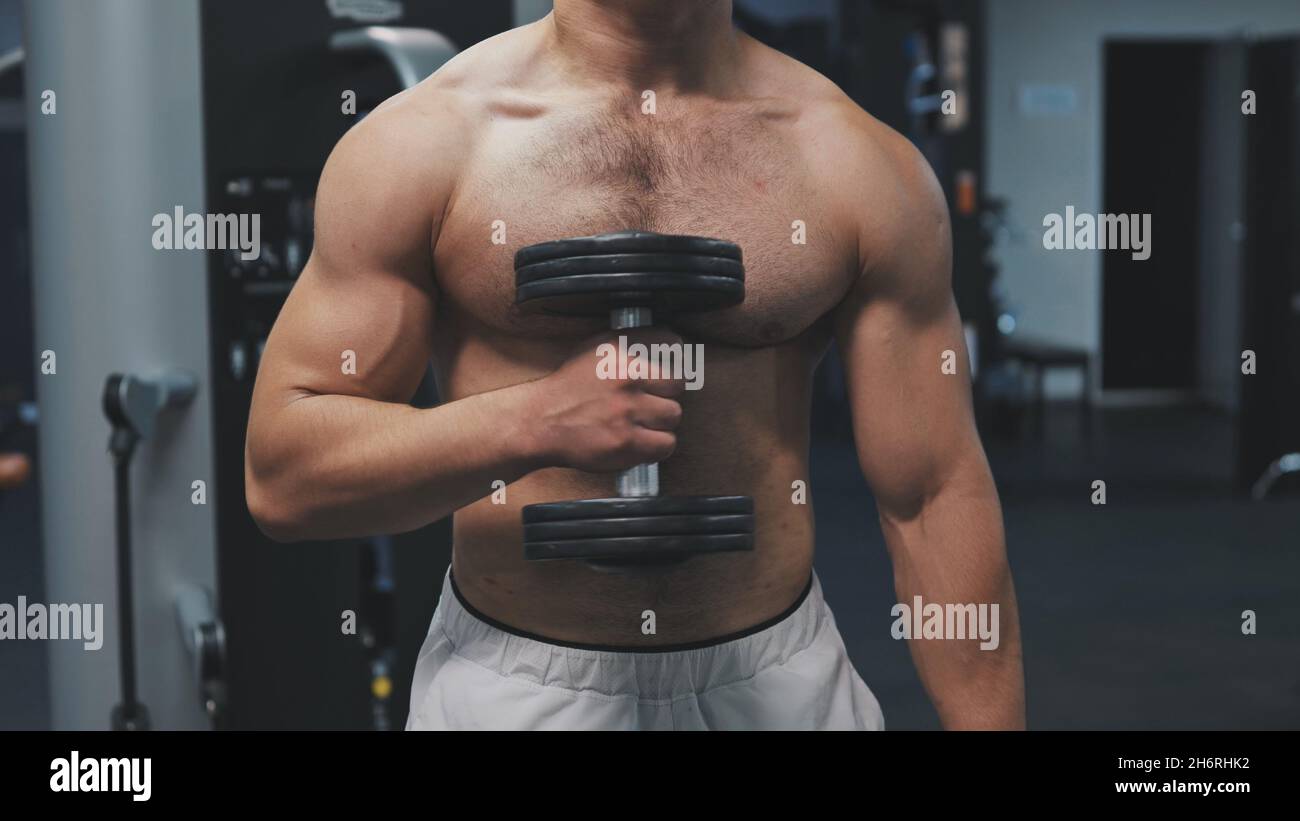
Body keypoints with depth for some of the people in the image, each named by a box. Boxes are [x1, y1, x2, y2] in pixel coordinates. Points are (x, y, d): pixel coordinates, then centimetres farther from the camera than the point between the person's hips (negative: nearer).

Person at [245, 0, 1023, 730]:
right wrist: (531, 422, -22)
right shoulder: (423, 142, -8)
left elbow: (938, 496, -4)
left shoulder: (861, 162, -5)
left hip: (778, 680, 2)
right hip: (513, 682, -1)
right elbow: (280, 473, -8)